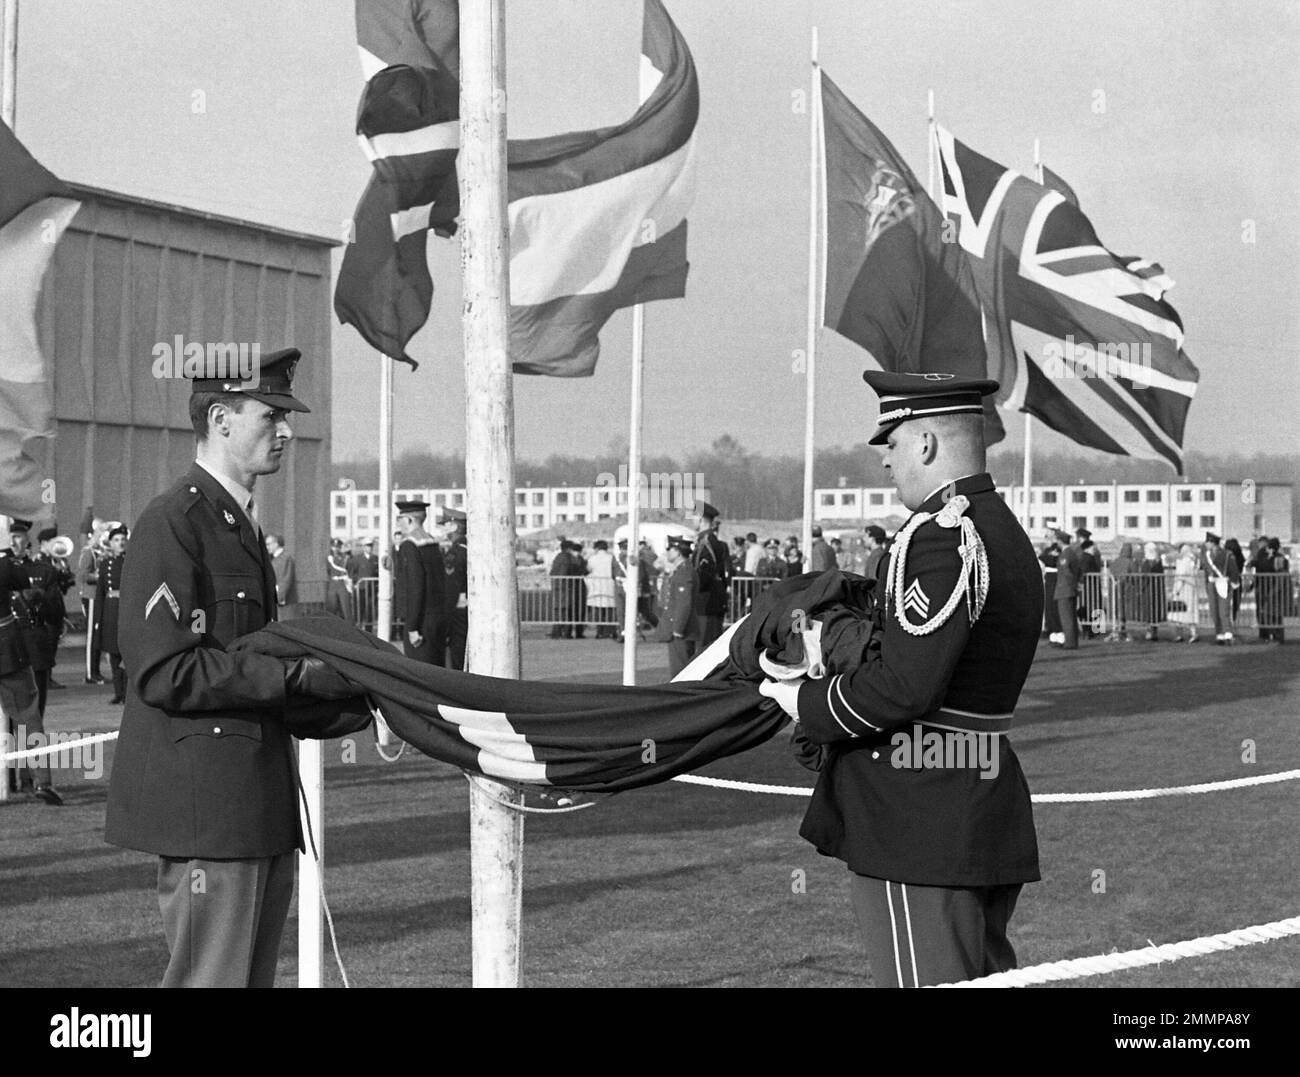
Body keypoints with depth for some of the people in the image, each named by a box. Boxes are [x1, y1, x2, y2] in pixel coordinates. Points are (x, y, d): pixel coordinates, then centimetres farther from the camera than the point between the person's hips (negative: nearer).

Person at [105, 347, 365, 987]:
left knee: (255, 977, 12)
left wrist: (327, 680, 10)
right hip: (203, 807, -10)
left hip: (259, 808, 10)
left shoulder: (240, 524, 21)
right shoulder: (172, 524, -11)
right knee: (209, 979, -8)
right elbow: (164, 672, -20)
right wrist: (300, 675, -19)